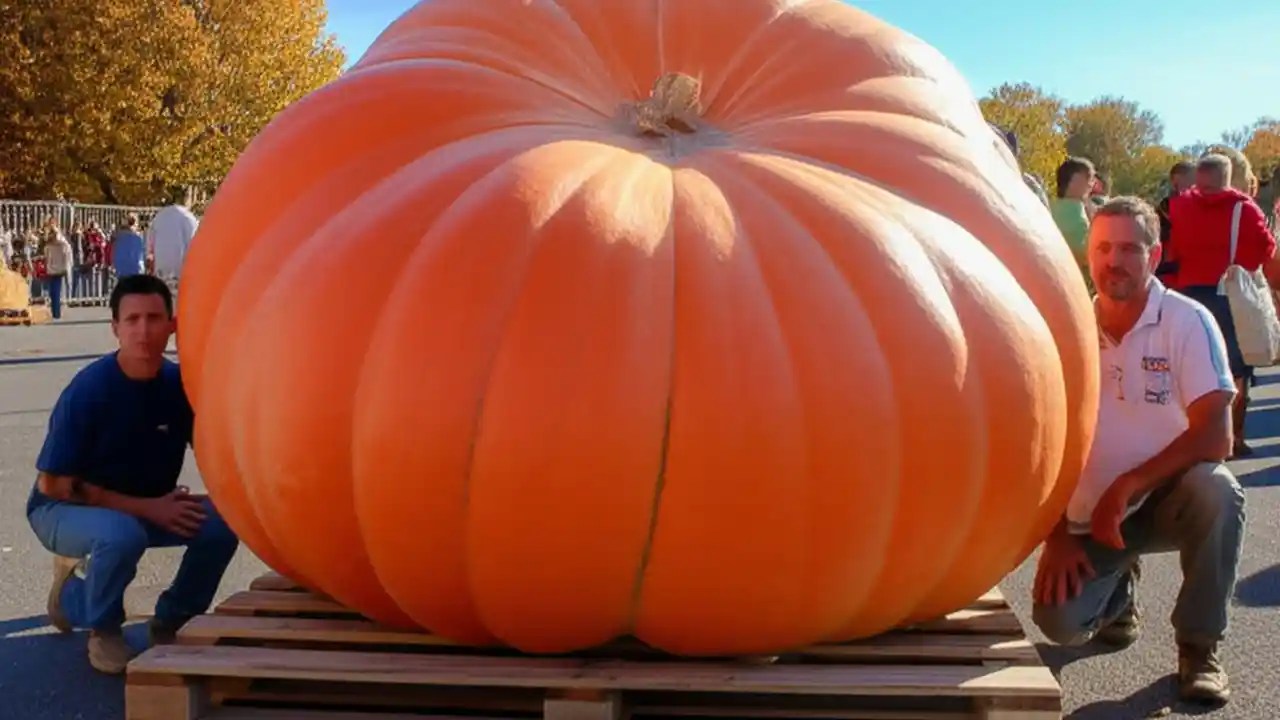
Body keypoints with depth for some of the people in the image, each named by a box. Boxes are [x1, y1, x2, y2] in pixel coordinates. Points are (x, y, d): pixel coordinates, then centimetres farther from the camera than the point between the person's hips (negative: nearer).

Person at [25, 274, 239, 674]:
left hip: (150, 508, 4)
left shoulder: (180, 383, -11)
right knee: (122, 534, -38)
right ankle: (102, 629, -5)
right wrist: (148, 508, -24)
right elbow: (53, 485, -20)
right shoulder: (88, 390, -23)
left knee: (221, 521, -22)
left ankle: (173, 621, 3)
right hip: (63, 510, -4)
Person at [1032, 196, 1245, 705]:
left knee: (1216, 492, -35)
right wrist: (1056, 534, -7)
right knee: (1060, 622, -18)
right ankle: (1118, 587, 21)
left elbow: (1215, 436, -21)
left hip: (1170, 497, -2)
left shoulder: (1188, 322, -13)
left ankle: (1199, 647, -12)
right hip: (1090, 514, 2)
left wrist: (1126, 487, -25)